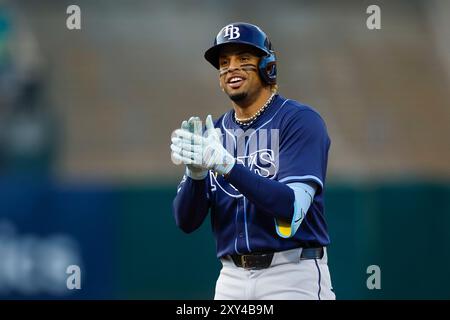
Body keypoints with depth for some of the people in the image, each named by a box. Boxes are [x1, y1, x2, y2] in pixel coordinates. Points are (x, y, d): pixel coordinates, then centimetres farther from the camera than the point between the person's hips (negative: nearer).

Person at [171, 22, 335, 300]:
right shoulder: (213, 133, 12)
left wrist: (225, 164, -26)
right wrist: (196, 172, -14)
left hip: (293, 278, -5)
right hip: (232, 280, 5)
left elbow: (293, 207, -18)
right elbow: (186, 222, 5)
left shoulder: (301, 120, -5)